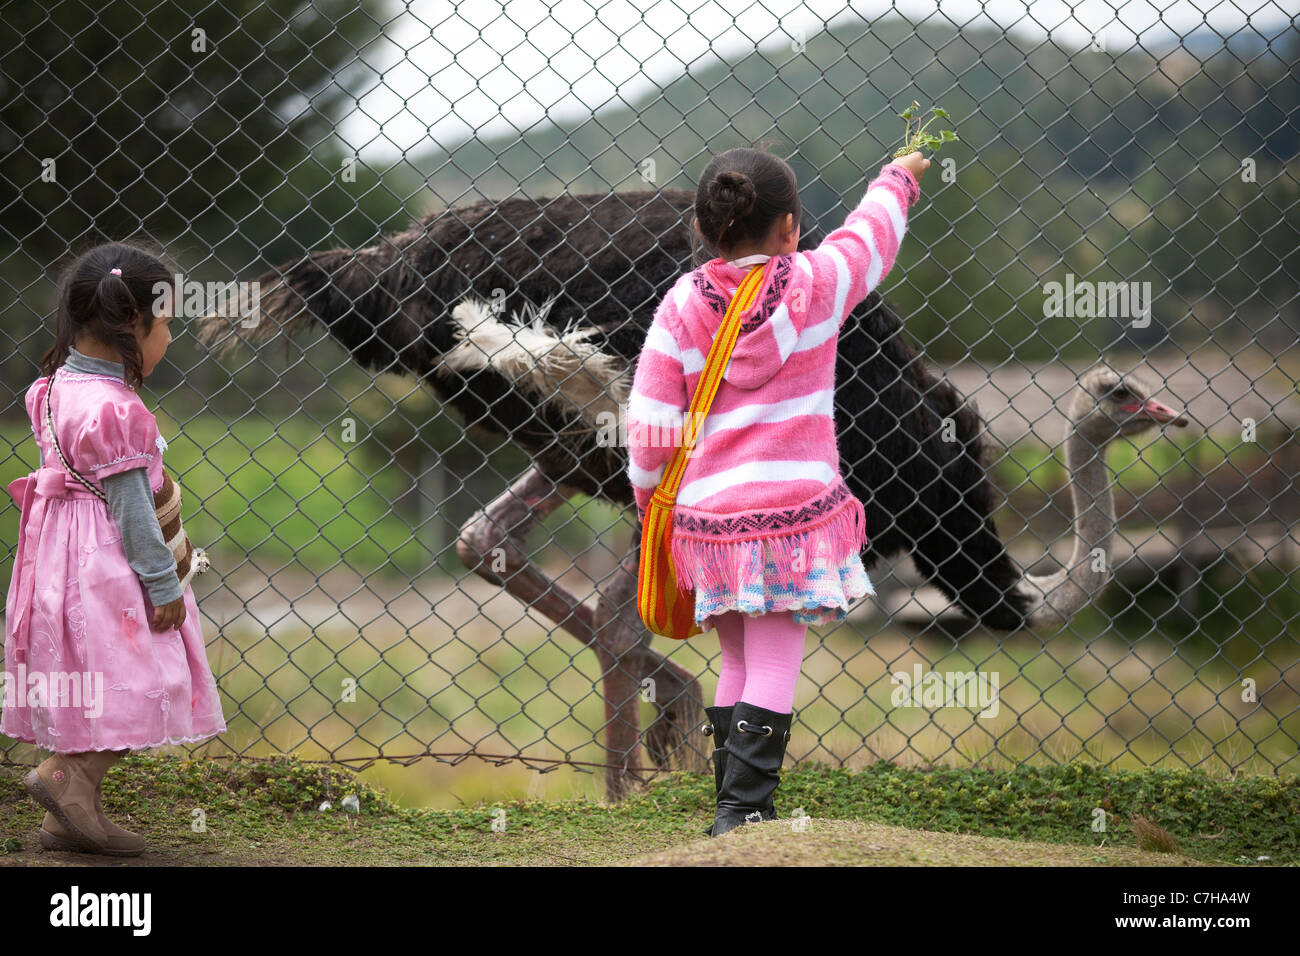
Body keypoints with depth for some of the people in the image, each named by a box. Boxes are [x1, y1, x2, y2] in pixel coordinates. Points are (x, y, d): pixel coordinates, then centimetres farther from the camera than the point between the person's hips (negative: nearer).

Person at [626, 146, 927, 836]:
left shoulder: (681, 307, -1)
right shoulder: (815, 284, -5)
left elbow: (650, 426, 0)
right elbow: (872, 233, 16)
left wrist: (650, 501, 14)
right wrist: (901, 176, 35)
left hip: (709, 515, 3)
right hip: (794, 511, -3)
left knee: (737, 664, 15)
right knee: (773, 667, -3)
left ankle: (731, 813, 19)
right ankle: (742, 814, -11)